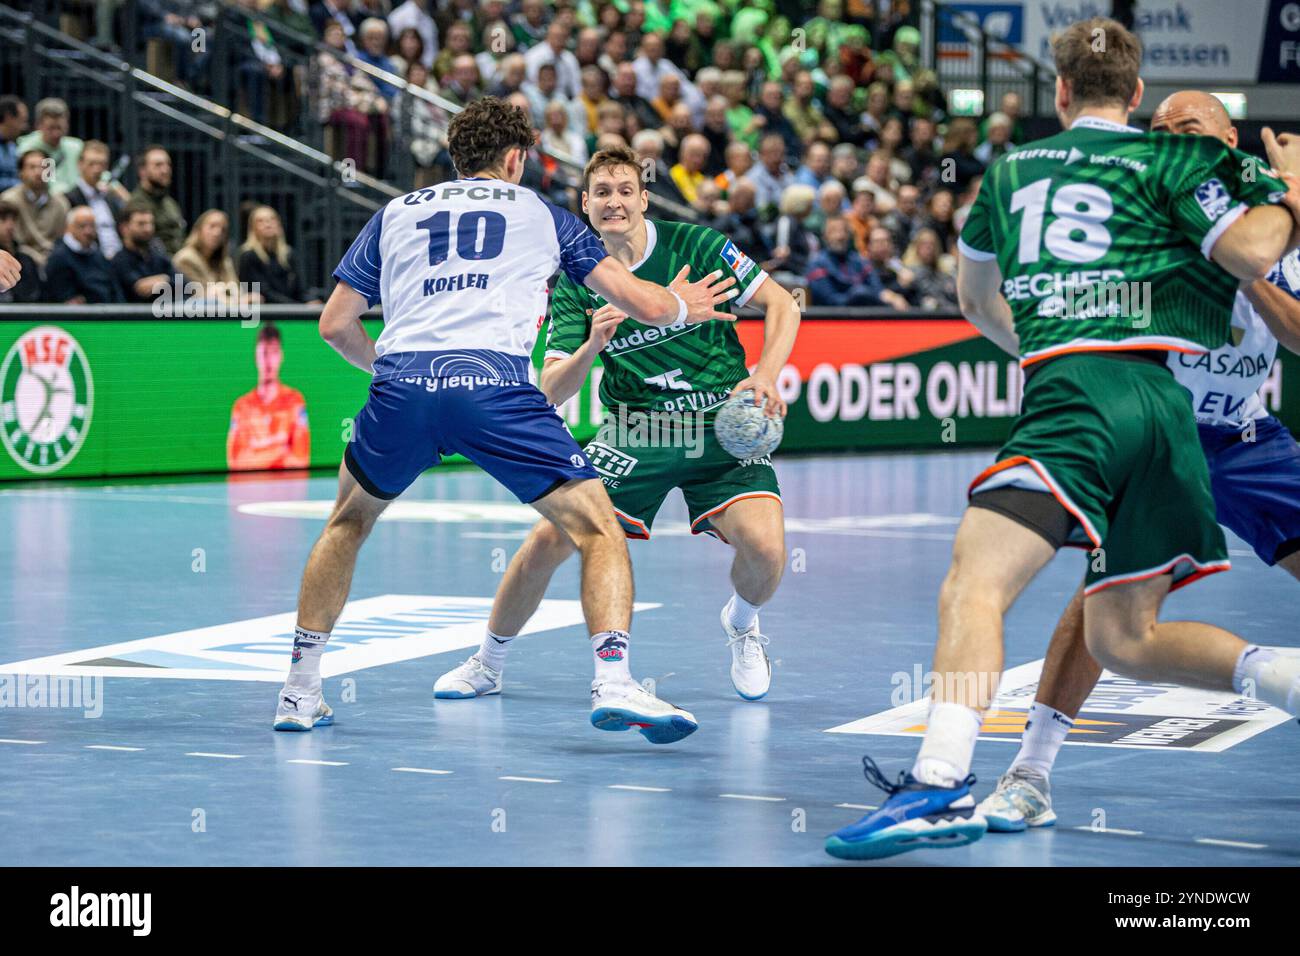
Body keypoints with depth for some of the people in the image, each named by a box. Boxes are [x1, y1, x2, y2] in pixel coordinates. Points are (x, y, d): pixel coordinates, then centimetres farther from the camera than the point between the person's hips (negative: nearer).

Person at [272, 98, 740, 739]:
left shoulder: (396, 213, 27)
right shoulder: (541, 213, 24)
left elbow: (335, 324, 26)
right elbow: (646, 305, 23)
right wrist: (683, 305, 46)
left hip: (401, 383, 3)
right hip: (495, 383, -3)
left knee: (347, 523, 28)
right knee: (598, 529, 5)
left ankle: (299, 691, 26)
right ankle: (612, 681, -16)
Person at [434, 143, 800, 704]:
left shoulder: (693, 245, -8)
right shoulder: (576, 285, -2)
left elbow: (782, 305, -2)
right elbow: (550, 393, -6)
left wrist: (765, 374, -18)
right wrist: (591, 347, -25)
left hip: (722, 433, -1)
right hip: (634, 432, 1)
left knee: (765, 549, -23)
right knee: (549, 539, -13)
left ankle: (742, 624, 14)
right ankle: (487, 664, 10)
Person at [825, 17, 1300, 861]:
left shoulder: (1011, 171, 20)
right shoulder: (1172, 158, 14)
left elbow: (975, 298, 37)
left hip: (1074, 396, -4)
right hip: (1164, 403, 4)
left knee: (974, 582, -17)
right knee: (1124, 640, 15)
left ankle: (941, 784, -37)